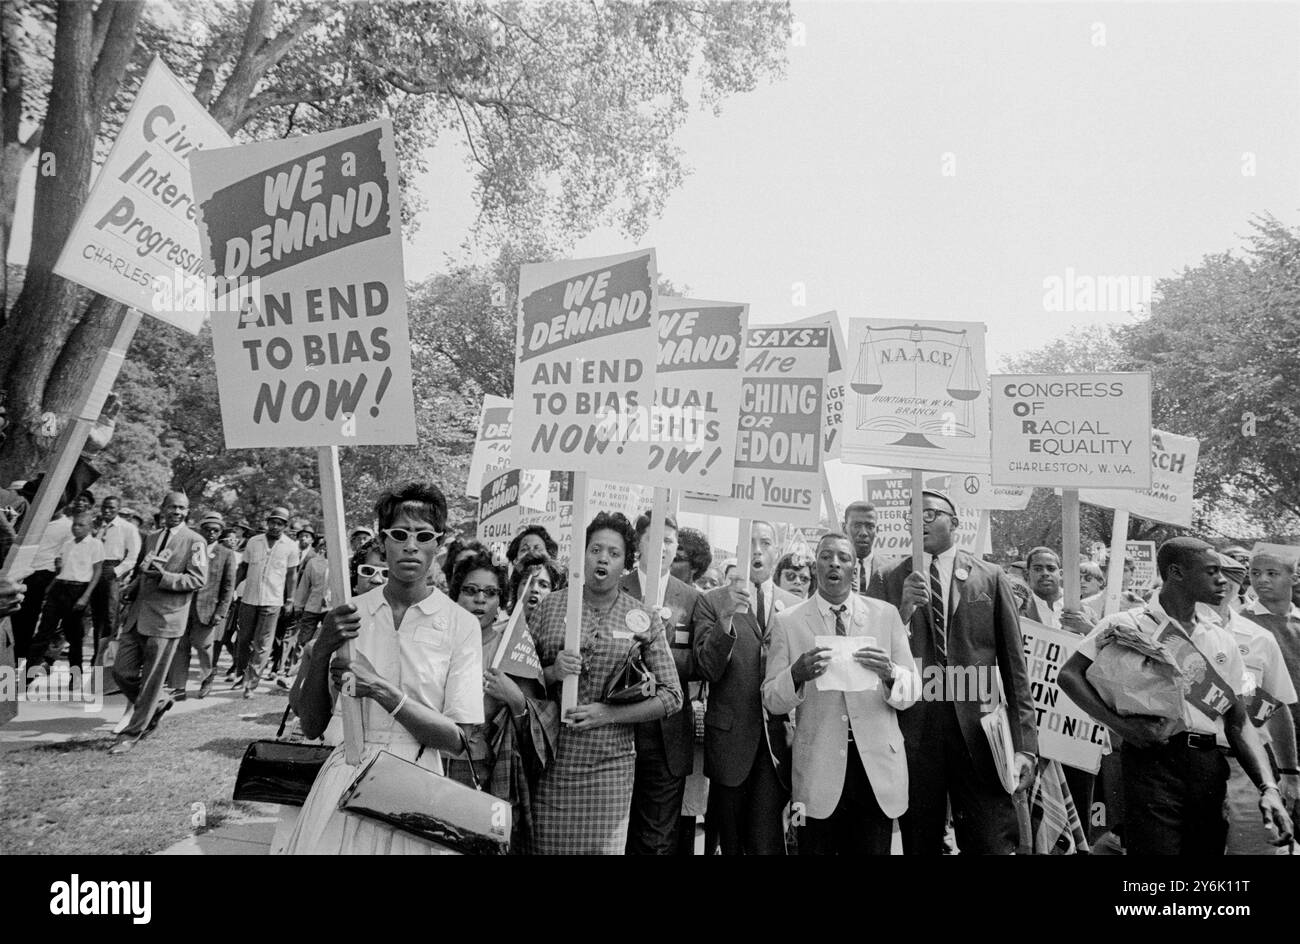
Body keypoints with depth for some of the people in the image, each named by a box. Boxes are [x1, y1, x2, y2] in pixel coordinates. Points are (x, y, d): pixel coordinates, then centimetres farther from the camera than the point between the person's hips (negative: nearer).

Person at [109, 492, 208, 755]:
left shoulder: (194, 542, -4)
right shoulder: (151, 538, 16)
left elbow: (198, 579, -11)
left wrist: (164, 577, -22)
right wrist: (132, 588, 6)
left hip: (165, 618, -6)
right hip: (137, 615, 6)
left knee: (151, 679, 0)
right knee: (122, 671, 6)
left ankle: (132, 733, 12)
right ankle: (157, 703, 31)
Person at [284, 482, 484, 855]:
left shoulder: (460, 624, -7)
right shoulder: (346, 615, 0)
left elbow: (456, 738, -10)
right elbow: (310, 726, 2)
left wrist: (382, 690, -20)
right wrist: (321, 652, -14)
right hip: (343, 780, 2)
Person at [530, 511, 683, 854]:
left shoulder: (644, 619, 1)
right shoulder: (550, 606, 3)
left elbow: (671, 696, 0)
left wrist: (609, 714, -11)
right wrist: (551, 673, -14)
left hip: (609, 763, 0)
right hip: (550, 758, 1)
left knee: (604, 848, 4)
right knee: (546, 846, 6)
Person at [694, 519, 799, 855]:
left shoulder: (796, 607, 7)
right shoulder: (712, 602, 0)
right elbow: (707, 670, -10)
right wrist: (727, 617, -23)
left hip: (779, 737, 1)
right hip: (730, 738, 0)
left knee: (765, 841, -6)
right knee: (731, 842, 12)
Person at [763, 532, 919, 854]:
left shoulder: (886, 614, 5)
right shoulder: (787, 622, 1)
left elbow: (912, 692, 2)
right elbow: (771, 700, -1)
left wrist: (889, 673, -20)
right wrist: (797, 675, -22)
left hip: (877, 766, 1)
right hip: (818, 769, -1)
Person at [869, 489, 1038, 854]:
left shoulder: (990, 578, 5)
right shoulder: (893, 580, 6)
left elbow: (1014, 666, 4)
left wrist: (1025, 745, -1)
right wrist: (903, 610, -14)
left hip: (978, 728, -1)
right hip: (914, 729, 1)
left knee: (993, 844, 0)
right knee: (920, 844, 11)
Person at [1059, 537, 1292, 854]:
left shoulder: (1222, 640, 12)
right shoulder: (1127, 625, -3)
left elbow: (1238, 723, 12)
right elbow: (1070, 675, -8)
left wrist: (1268, 788, -1)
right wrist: (1119, 724, -18)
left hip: (1209, 765, 5)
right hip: (1151, 760, -5)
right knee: (1154, 847, -8)